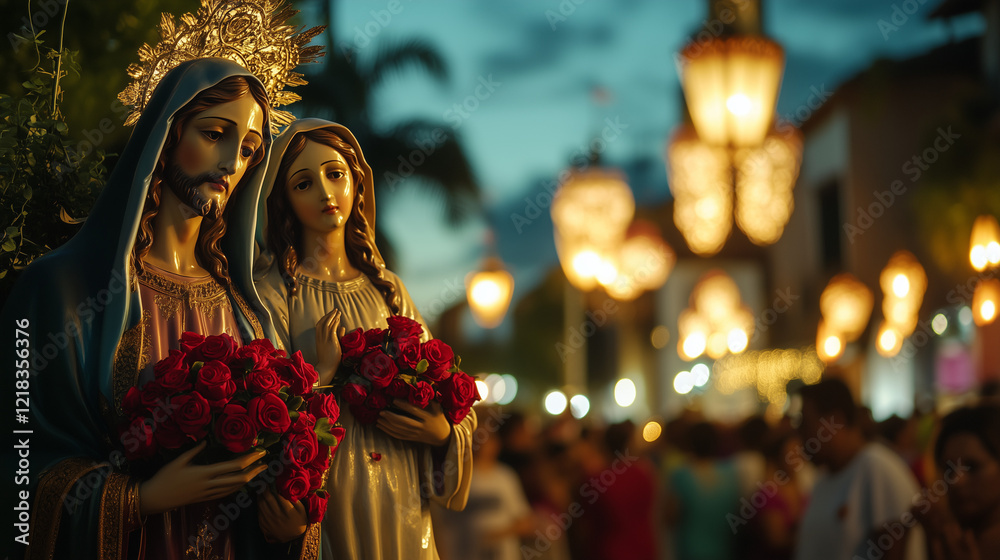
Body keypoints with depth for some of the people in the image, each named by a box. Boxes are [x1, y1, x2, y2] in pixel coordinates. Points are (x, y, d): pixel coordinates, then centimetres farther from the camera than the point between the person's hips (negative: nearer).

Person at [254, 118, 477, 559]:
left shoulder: (387, 290, 9)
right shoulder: (274, 290, -4)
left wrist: (444, 432, -7)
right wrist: (323, 373, -20)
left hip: (402, 503, 4)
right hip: (322, 500, -4)